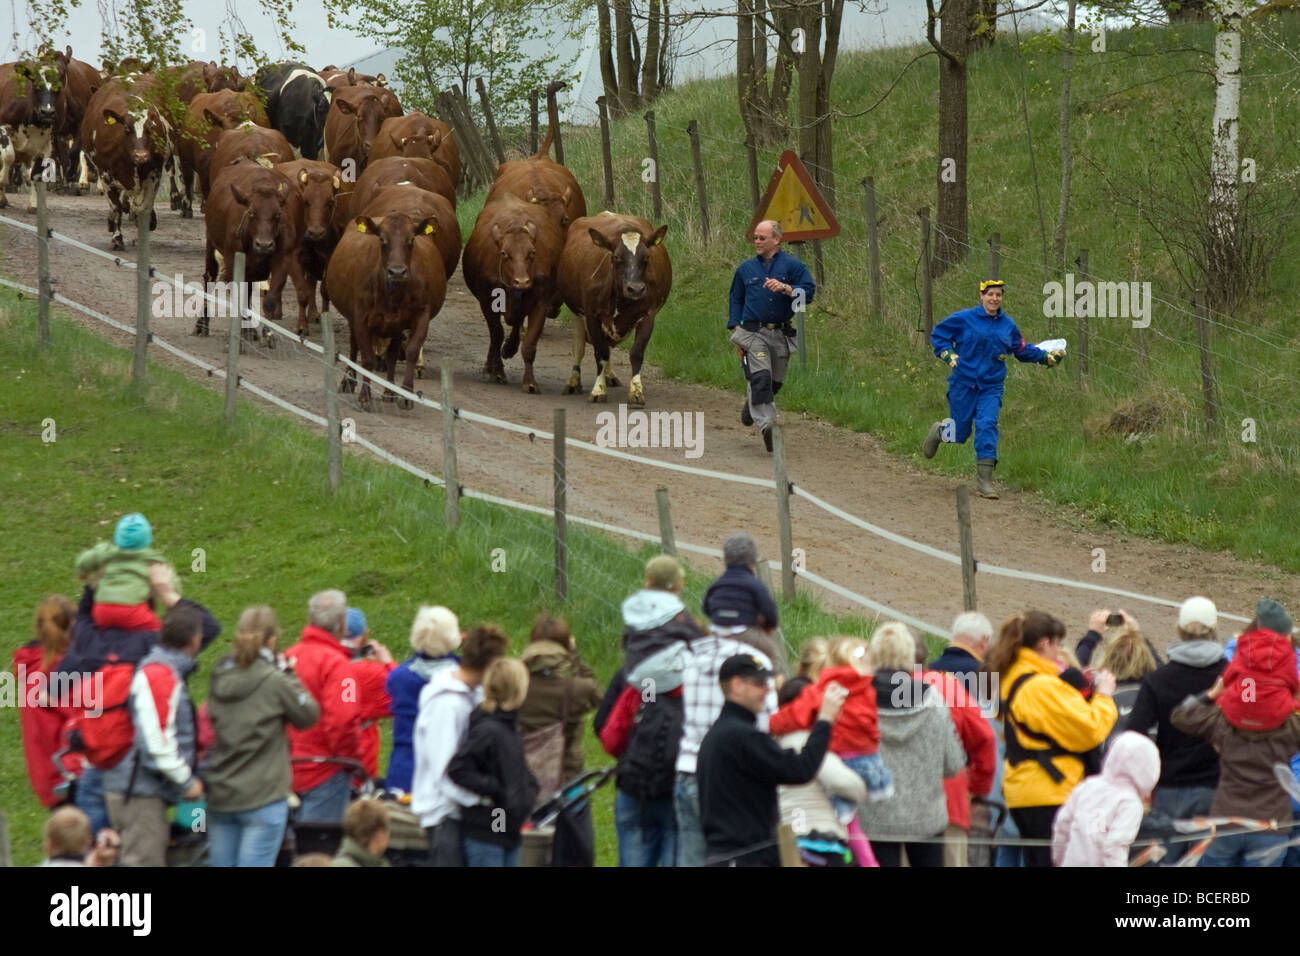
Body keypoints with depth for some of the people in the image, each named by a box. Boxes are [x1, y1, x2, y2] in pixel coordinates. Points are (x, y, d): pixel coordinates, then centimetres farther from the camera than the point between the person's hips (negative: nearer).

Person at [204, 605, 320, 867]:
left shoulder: (221, 676, 2)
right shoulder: (275, 681, -15)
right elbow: (308, 714, -3)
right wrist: (289, 675, 4)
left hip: (220, 794, 6)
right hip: (263, 796, -6)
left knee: (220, 864, 12)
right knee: (254, 864, -3)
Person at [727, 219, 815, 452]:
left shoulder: (792, 266, 3)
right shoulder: (746, 269, 11)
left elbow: (808, 292, -4)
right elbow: (736, 300, 16)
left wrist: (785, 288, -21)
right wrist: (735, 330, 6)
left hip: (781, 334, 1)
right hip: (753, 334, -1)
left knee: (775, 382, 11)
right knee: (760, 378, -18)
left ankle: (752, 406, 40)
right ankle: (766, 424, -26)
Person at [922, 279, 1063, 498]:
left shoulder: (1008, 325, 6)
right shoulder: (964, 319, -5)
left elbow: (1022, 350, 21)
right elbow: (938, 334, 6)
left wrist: (1046, 357, 12)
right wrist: (948, 354, -8)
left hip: (991, 387, 2)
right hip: (963, 384, -2)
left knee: (988, 425, -16)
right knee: (959, 434, 4)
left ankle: (985, 482, -15)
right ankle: (938, 432, 42)